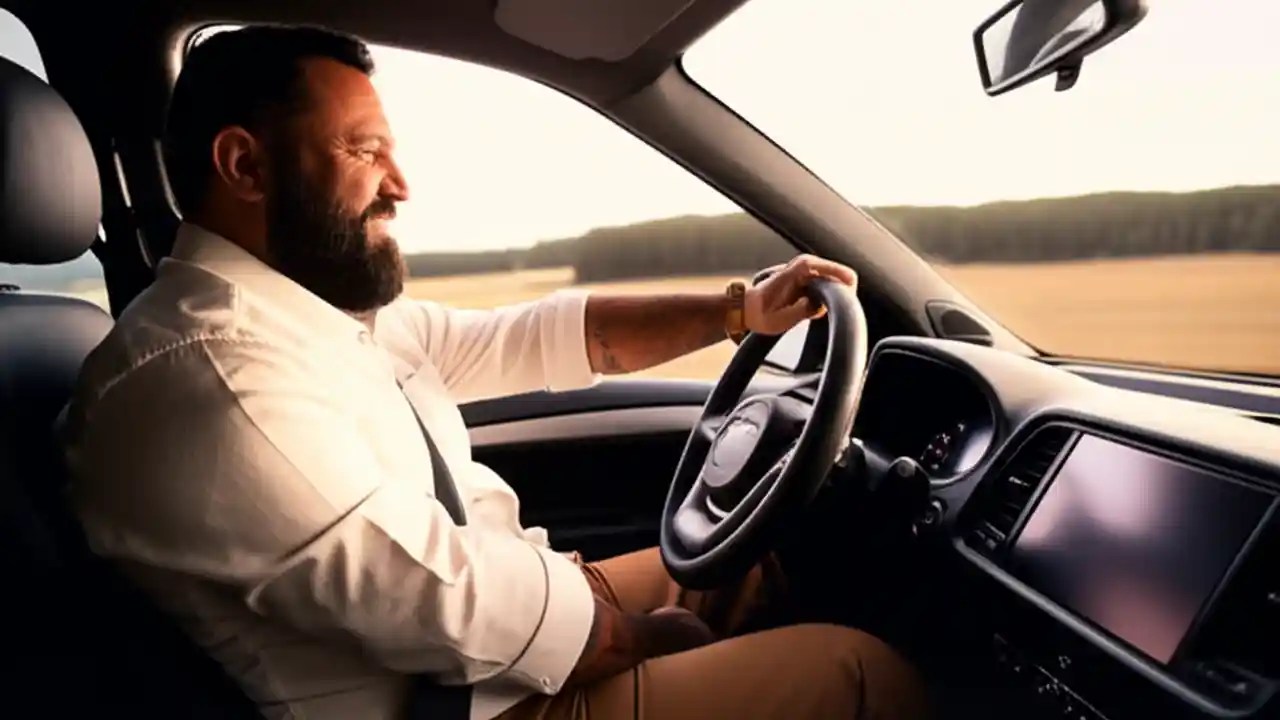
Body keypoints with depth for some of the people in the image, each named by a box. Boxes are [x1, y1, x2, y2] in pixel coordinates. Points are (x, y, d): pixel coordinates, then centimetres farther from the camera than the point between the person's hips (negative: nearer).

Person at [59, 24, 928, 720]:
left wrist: (740, 308, 2)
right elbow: (456, 596, -28)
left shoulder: (334, 310, 4)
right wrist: (653, 635, -11)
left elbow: (526, 340, 6)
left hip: (496, 631, 9)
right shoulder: (204, 373, -26)